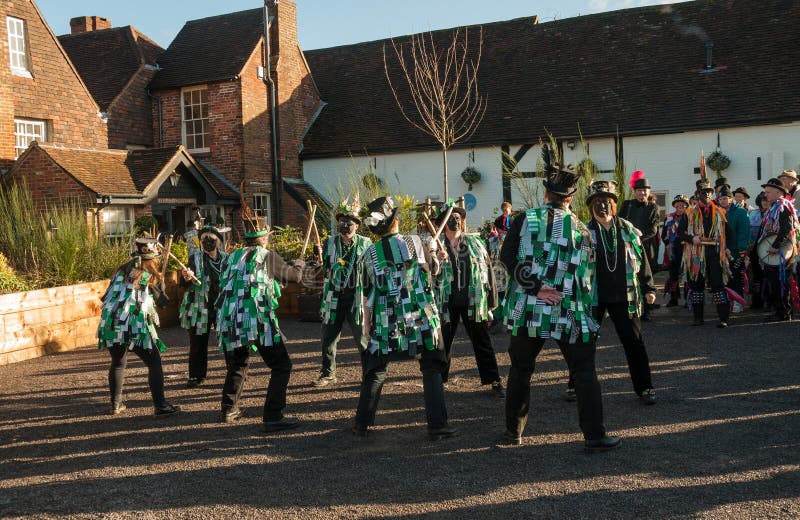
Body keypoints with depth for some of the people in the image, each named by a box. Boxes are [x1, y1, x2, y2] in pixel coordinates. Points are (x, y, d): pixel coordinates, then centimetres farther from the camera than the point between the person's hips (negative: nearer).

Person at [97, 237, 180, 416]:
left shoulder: (122, 271, 15)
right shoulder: (151, 276, 3)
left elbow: (106, 297, 15)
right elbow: (163, 301, 13)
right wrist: (159, 281, 26)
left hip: (111, 325, 5)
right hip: (136, 327, -5)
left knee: (118, 363, 22)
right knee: (154, 363, 3)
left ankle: (116, 404, 27)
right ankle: (160, 405, -4)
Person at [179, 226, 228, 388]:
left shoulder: (226, 259, 3)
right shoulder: (195, 258, -4)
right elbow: (187, 286, -9)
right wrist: (187, 278, -31)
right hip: (200, 308, -1)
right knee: (198, 344, 3)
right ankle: (196, 376, 15)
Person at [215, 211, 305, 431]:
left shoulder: (231, 258, 19)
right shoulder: (267, 256, 2)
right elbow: (295, 275, 10)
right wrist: (299, 263, 31)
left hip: (229, 322, 7)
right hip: (257, 321, -6)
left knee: (238, 364, 27)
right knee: (281, 366, 0)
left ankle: (228, 410, 34)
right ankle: (273, 417, -7)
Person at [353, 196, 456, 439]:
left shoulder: (369, 255, 0)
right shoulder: (413, 243, -4)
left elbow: (367, 296, 4)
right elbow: (435, 269, 9)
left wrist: (366, 327, 12)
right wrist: (432, 253, 29)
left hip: (385, 324, 2)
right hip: (421, 321, -2)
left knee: (375, 372, 16)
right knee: (431, 370, 9)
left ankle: (362, 423, 20)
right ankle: (437, 425, 6)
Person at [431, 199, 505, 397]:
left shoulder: (475, 242, 4)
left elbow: (487, 269, 7)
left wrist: (491, 300, 4)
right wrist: (437, 261, -28)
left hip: (473, 301, 0)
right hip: (446, 302, 0)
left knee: (482, 342, 5)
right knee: (444, 342, 10)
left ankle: (494, 381, 11)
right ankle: (439, 380, 25)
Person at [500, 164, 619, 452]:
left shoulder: (525, 220, 1)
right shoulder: (580, 229, 3)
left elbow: (507, 256, -8)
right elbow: (587, 274, 8)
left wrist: (535, 288, -12)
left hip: (527, 309, 1)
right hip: (568, 311, -1)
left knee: (520, 370, 15)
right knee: (584, 372, 8)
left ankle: (514, 431, 24)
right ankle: (593, 436, 7)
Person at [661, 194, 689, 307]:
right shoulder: (669, 218, 10)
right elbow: (664, 234, 14)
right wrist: (668, 244, 2)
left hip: (685, 250, -3)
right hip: (672, 251, 3)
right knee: (673, 274, 6)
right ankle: (673, 298, 13)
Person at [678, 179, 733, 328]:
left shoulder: (720, 213, 11)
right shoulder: (689, 214, 7)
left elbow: (728, 232, 18)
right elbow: (680, 232, 8)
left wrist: (727, 247, 5)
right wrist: (692, 239, -9)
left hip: (715, 254, 0)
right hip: (696, 255, 0)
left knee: (718, 285, -7)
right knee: (696, 286, 6)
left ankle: (723, 318, -6)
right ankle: (698, 317, 15)